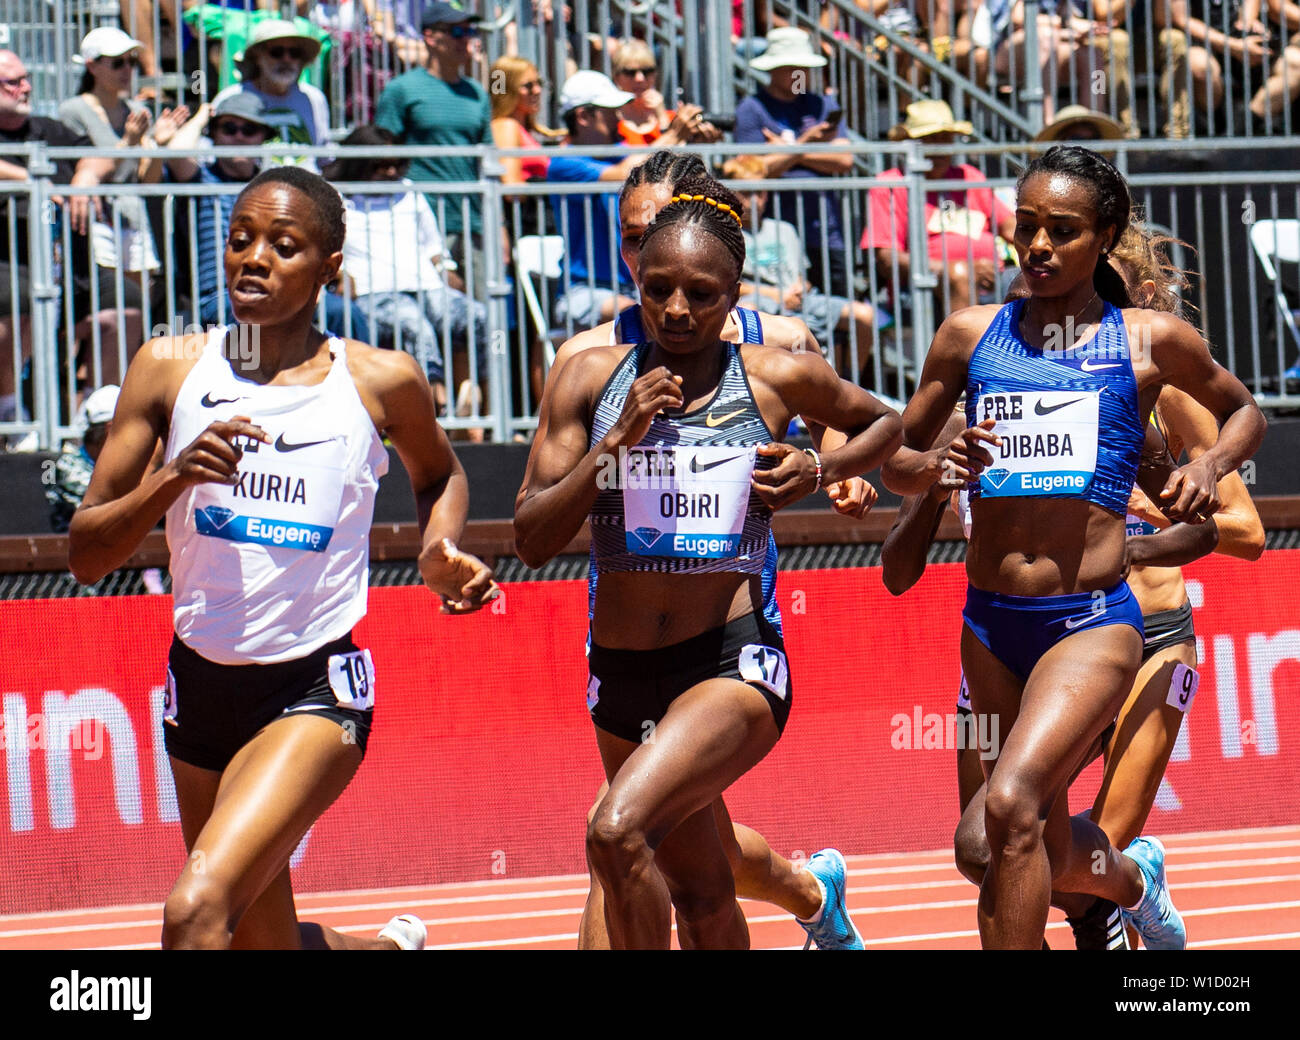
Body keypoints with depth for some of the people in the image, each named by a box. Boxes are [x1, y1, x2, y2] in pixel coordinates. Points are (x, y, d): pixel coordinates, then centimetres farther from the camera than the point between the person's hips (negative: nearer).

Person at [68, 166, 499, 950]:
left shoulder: (382, 381, -3)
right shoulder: (172, 369, -1)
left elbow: (440, 473, 21)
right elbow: (86, 554, -3)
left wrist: (440, 554, 0)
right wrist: (173, 479, -20)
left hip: (317, 687, -4)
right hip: (202, 681, 4)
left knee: (198, 908, -26)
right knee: (264, 942, 18)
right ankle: (393, 950, 50)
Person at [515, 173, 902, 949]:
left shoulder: (778, 380, -3)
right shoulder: (593, 378, 1)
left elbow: (883, 425, 17)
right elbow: (534, 539, -3)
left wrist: (817, 471, -4)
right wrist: (618, 439, -15)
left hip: (736, 664, -4)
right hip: (622, 678, 4)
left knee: (619, 832, -27)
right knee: (701, 898, 20)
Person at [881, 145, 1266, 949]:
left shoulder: (1151, 340, 2)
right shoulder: (972, 334, 7)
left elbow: (1245, 413, 20)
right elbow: (896, 463, 14)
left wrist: (1210, 467, -1)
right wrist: (941, 467, -8)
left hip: (1092, 620, -4)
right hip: (990, 621, 4)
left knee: (1012, 806, -27)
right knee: (1046, 857, 16)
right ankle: (1134, 876, 51)